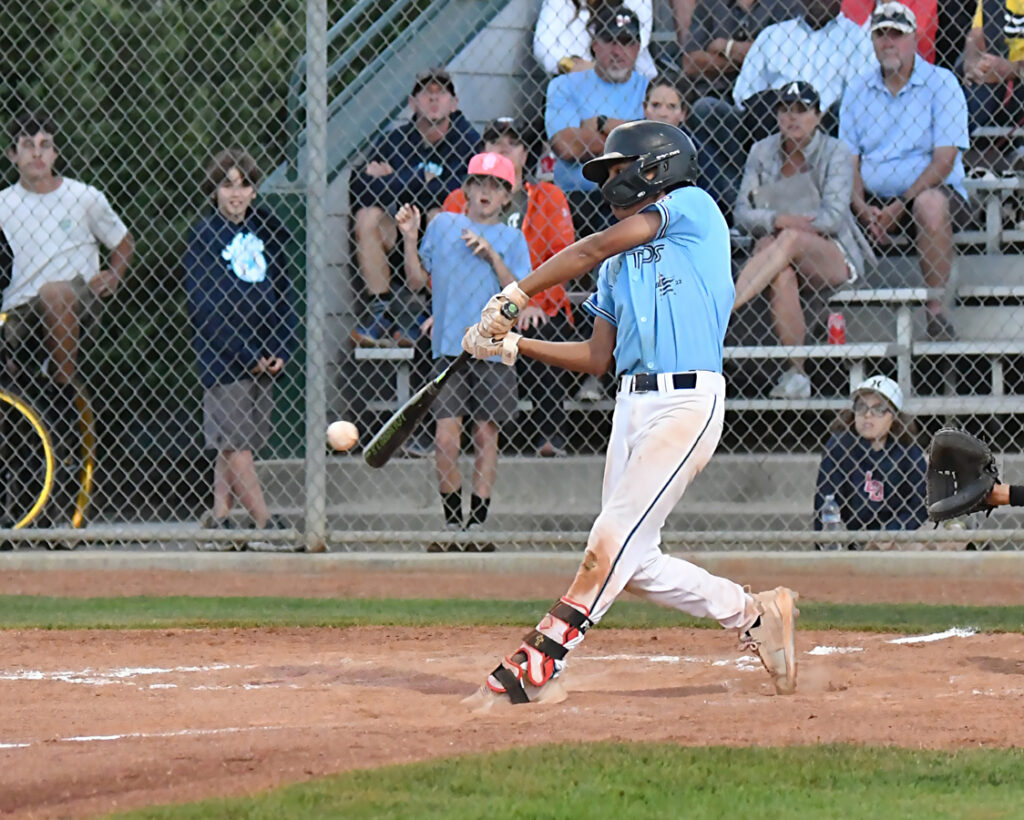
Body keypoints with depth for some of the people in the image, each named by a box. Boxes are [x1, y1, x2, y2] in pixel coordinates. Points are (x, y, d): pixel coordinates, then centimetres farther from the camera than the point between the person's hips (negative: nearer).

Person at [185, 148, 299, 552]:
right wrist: (246, 353, -13)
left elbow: (282, 291, 13)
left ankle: (219, 523, 13)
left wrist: (280, 349, 0)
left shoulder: (266, 229, 8)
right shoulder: (205, 234, -6)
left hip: (263, 356, 5)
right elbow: (203, 304, -11)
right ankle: (266, 525, -4)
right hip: (221, 353, -5)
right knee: (235, 442, -6)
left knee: (239, 441, 8)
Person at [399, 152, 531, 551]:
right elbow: (417, 280, 11)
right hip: (450, 348, 0)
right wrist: (409, 238, -2)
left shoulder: (512, 239, 8)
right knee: (446, 438, -7)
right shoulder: (442, 225, 10)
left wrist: (492, 255, -11)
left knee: (486, 435, 1)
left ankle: (478, 524, 9)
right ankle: (452, 523, 3)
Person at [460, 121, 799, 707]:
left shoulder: (693, 206, 0)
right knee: (634, 564, 4)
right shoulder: (621, 261, 22)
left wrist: (517, 296, -11)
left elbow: (598, 246, -10)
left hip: (688, 401, -9)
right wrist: (516, 344, 6)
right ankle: (754, 615, 19)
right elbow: (598, 357, 18)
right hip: (633, 403, 9)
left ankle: (538, 665, -17)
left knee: (614, 539, -14)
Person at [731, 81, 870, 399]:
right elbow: (743, 213, 2)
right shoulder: (762, 153, 9)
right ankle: (795, 374, -35)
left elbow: (833, 217, -11)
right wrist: (777, 220, -18)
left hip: (833, 256, -2)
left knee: (791, 240, -37)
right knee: (782, 275, -36)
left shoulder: (835, 153, -1)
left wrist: (790, 226, -16)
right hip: (776, 250, 2)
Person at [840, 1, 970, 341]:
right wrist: (863, 208, -13)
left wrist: (900, 207, -18)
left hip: (934, 190, -4)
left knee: (930, 204, -38)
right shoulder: (858, 91, 11)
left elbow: (944, 161, -10)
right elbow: (849, 160, 6)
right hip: (875, 201, 4)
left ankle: (935, 308, -29)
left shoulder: (941, 83, -2)